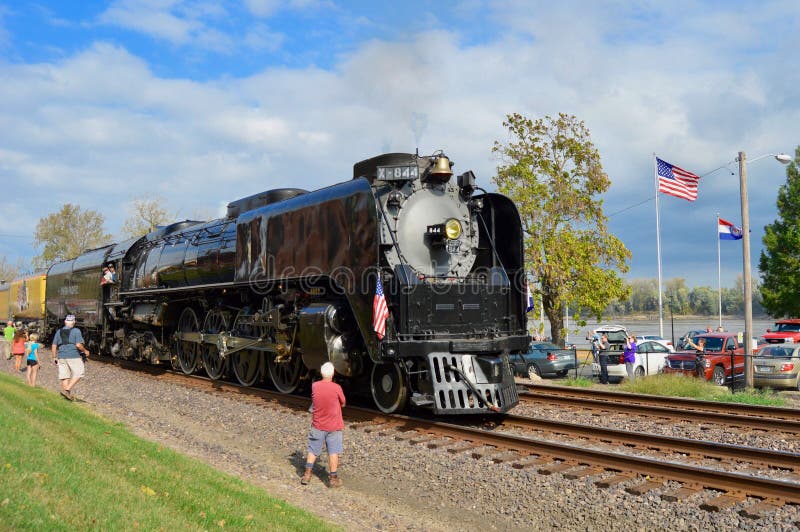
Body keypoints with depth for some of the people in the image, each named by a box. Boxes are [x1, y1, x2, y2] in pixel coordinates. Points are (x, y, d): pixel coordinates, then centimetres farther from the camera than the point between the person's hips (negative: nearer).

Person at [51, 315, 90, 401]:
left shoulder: (59, 331, 10)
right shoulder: (76, 331, -6)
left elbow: (54, 346, 11)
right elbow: (78, 345, -15)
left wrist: (54, 357, 19)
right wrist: (85, 351, 2)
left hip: (61, 357, 6)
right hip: (73, 356, -5)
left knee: (64, 376, 8)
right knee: (78, 374, 4)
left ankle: (67, 395, 11)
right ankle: (67, 389, -10)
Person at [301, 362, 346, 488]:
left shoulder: (314, 386, -7)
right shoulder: (337, 388, -16)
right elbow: (343, 403, -1)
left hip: (317, 426, 2)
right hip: (333, 427, -2)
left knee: (313, 450, 15)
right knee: (333, 452, 6)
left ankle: (307, 475, 16)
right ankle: (334, 479, 10)